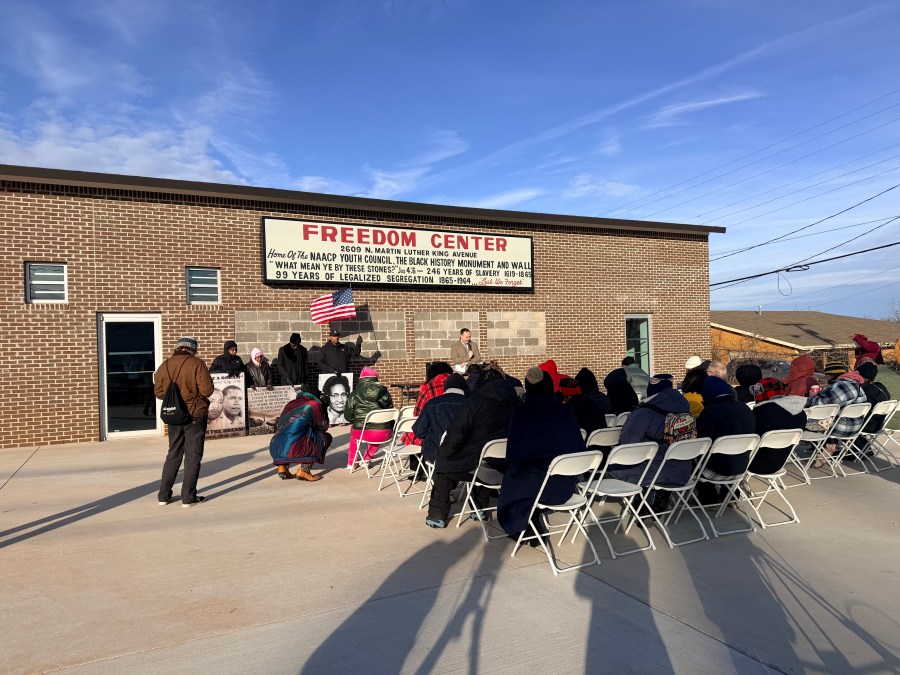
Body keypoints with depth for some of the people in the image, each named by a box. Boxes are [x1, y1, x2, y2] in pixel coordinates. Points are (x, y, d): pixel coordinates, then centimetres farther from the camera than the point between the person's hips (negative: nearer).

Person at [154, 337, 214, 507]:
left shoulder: (164, 365, 3)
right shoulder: (196, 364, -12)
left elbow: (158, 392, 7)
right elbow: (207, 390, -15)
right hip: (195, 415, -5)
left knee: (173, 455, 17)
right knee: (193, 456, 3)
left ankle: (164, 495, 20)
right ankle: (188, 497, 5)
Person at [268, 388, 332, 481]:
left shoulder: (291, 404, 21)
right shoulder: (314, 405, 7)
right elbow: (323, 427, 17)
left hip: (274, 449, 6)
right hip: (291, 450, -6)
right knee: (325, 437, 12)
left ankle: (282, 466, 17)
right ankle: (303, 471, 4)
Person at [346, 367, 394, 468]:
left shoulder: (354, 395, 2)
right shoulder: (384, 393, 3)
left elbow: (348, 416, 9)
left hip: (362, 434, 0)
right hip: (384, 435, 1)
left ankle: (351, 463, 45)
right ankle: (366, 461, 45)